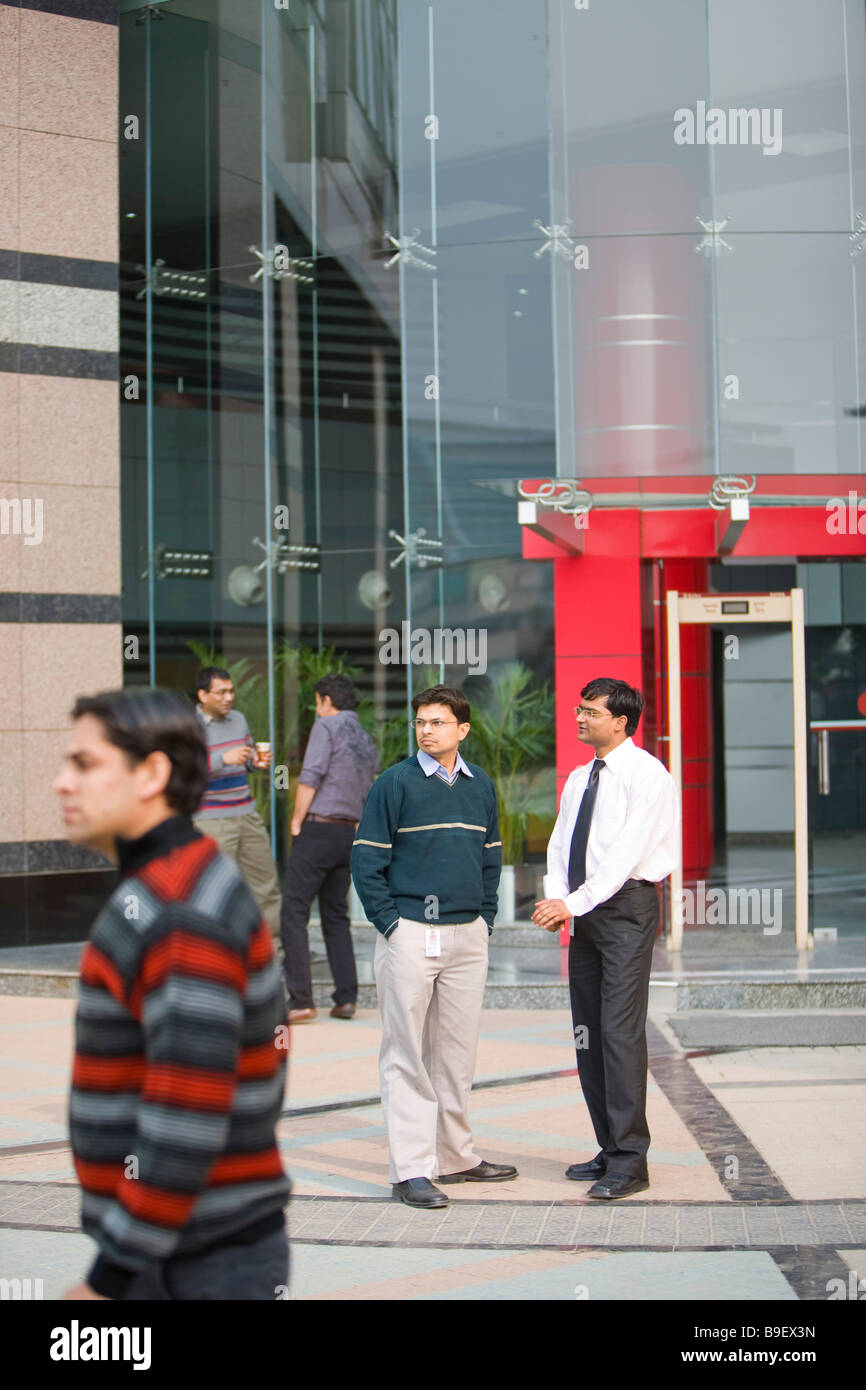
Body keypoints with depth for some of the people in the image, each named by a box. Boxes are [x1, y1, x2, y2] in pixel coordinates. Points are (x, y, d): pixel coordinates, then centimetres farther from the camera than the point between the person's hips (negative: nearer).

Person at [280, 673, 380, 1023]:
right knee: (336, 915, 14)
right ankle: (346, 998, 8)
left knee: (294, 912, -5)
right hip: (349, 834, 8)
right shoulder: (368, 743, 18)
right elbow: (367, 797, 15)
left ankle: (301, 1001, -11)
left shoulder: (327, 726, -4)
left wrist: (297, 821, -6)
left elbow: (310, 777, -14)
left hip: (318, 830, -7)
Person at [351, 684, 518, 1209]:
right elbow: (367, 860, -5)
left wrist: (486, 917, 11)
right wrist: (389, 921, -9)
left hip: (467, 935, 5)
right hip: (410, 933, -5)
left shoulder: (480, 785, 9)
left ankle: (456, 1156, 23)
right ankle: (412, 1169, 2)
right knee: (406, 1055, -1)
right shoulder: (395, 783, -6)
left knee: (458, 1052, 12)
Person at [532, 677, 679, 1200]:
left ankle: (629, 1161, -7)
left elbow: (627, 852, -17)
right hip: (585, 911, 8)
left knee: (621, 1029, -11)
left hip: (628, 906, -8)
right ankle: (611, 1149, 17)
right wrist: (556, 900, -6)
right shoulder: (579, 779, 17)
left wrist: (575, 902, -21)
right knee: (587, 1032, 8)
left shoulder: (647, 774, -8)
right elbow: (561, 844, 12)